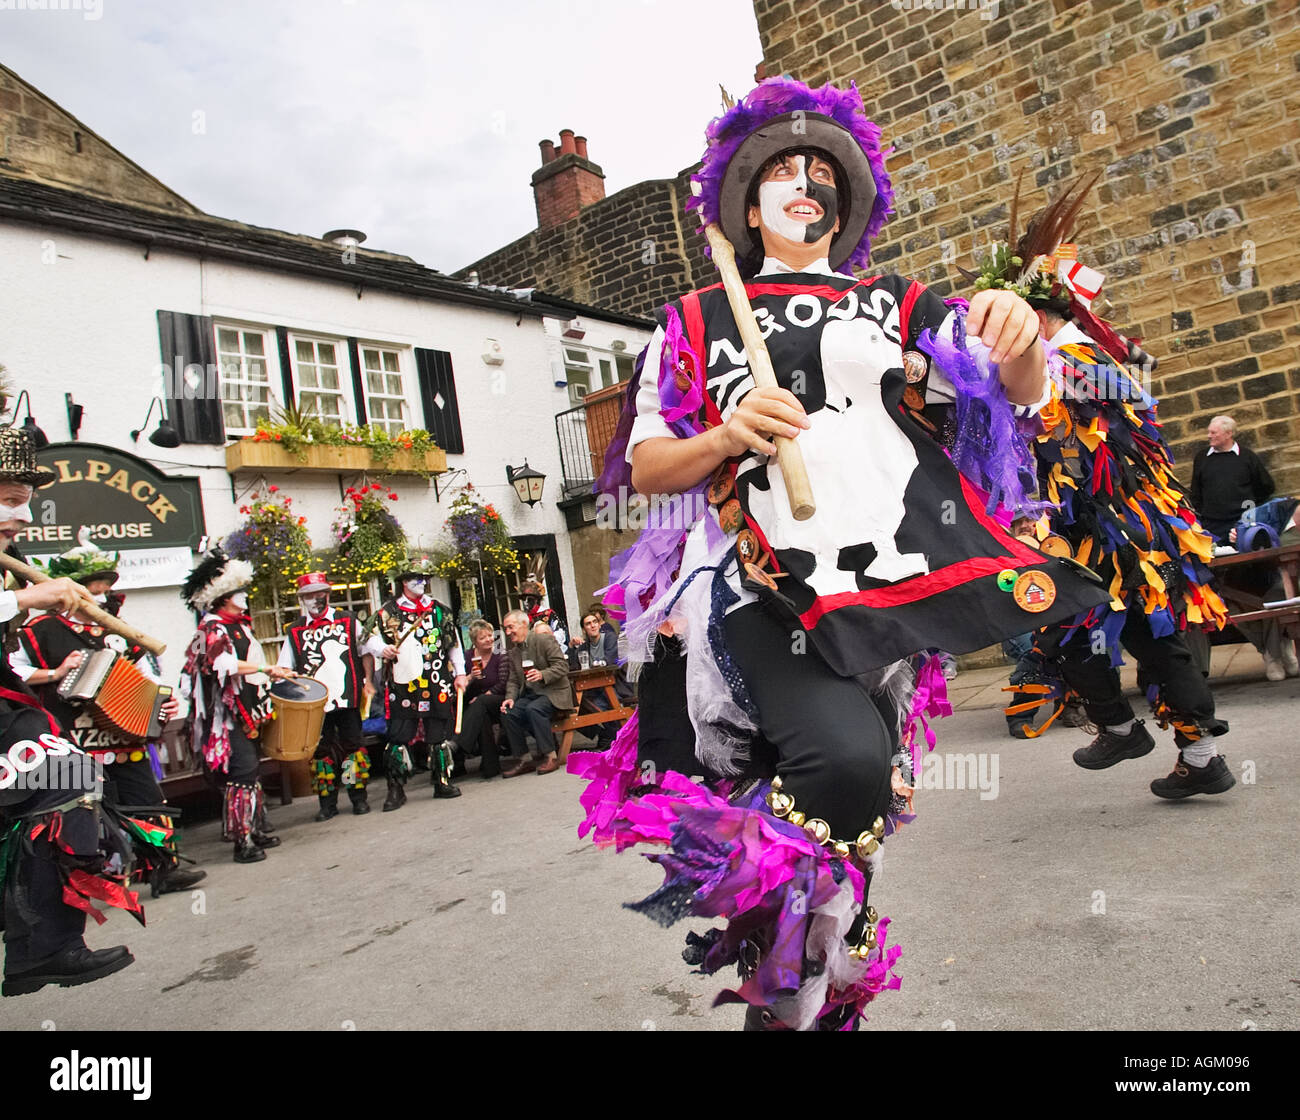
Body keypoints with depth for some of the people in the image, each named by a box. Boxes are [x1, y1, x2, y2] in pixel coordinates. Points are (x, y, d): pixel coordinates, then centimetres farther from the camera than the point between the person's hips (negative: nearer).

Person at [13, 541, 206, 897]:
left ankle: (164, 869, 16)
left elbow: (146, 675, 19)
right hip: (80, 748, -5)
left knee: (149, 805, 7)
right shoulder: (42, 630, -2)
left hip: (127, 742, 6)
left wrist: (164, 703, 5)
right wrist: (55, 674, -16)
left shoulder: (115, 630, 15)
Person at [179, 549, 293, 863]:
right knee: (242, 771, -10)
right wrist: (266, 669, -29)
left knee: (253, 770, 15)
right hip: (229, 715, -10)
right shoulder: (212, 630, -12)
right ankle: (242, 840, -5)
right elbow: (225, 664, -29)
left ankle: (257, 829, 25)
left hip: (249, 712, 10)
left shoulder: (241, 625, 16)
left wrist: (273, 674, 19)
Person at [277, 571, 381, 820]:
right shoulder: (295, 632, 11)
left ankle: (359, 797, 13)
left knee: (353, 744, 2)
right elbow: (285, 669, 13)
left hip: (347, 698, -1)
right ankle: (327, 804, 13)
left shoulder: (348, 621, 8)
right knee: (321, 750, 4)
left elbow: (366, 651, 10)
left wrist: (367, 681, -1)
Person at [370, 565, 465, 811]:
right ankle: (396, 790, 4)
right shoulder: (387, 612, 6)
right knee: (399, 737, -4)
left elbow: (454, 643, 15)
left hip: (437, 684, 2)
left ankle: (442, 782, 19)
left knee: (438, 735, 8)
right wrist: (383, 649, -17)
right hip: (403, 685, -2)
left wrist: (460, 673, 10)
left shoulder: (441, 610, 13)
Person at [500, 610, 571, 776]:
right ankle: (523, 759, -8)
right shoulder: (513, 652, 15)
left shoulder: (545, 640, -7)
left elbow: (563, 666, -13)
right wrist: (510, 698, -6)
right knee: (507, 713, -18)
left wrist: (542, 675, -29)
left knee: (533, 709, -34)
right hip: (529, 694, 7)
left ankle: (550, 757, -24)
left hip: (553, 692, -6)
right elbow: (513, 680, 14)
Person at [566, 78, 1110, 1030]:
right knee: (848, 759, -27)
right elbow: (644, 468, 10)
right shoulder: (698, 321, 15)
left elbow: (1020, 399, 9)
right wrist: (727, 437, -10)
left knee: (863, 790, 8)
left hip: (907, 574, 3)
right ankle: (785, 992, 0)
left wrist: (1019, 348, -15)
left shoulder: (897, 306, 18)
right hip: (772, 592, -3)